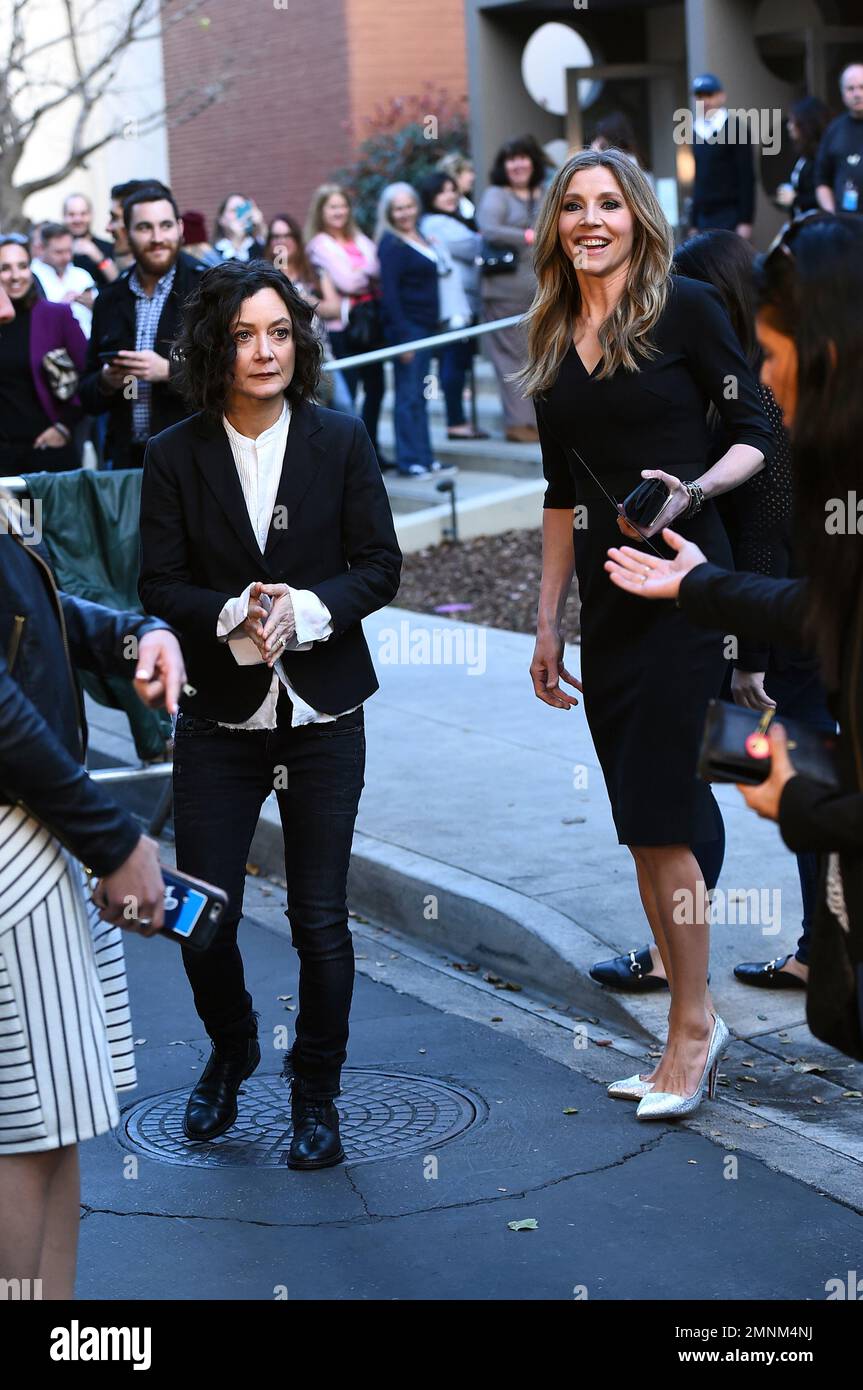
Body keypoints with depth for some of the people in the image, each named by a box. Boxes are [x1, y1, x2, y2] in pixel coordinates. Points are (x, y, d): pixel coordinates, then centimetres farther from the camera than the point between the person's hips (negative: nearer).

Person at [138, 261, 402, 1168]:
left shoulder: (341, 442, -1)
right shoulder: (175, 456, -2)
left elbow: (380, 565, -1)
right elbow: (159, 583, -3)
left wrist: (308, 610, -19)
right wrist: (232, 616, -22)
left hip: (322, 716, 0)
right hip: (219, 718, 0)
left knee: (319, 918, 3)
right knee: (203, 914, 2)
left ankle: (316, 1093, 24)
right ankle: (229, 1053, 33)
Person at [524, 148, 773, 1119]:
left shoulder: (686, 309, -4)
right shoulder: (553, 342, 12)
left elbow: (757, 437, -4)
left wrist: (693, 491, -23)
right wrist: (547, 623, 15)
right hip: (606, 600, 6)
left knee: (659, 813, -8)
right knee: (644, 820, 8)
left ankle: (691, 1026, 4)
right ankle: (694, 1022, 18)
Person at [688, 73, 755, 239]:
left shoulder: (735, 130, -4)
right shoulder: (698, 133, 13)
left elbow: (747, 178, -8)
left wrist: (745, 221, -15)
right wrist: (694, 223, 14)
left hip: (729, 217, -6)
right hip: (704, 217, 6)